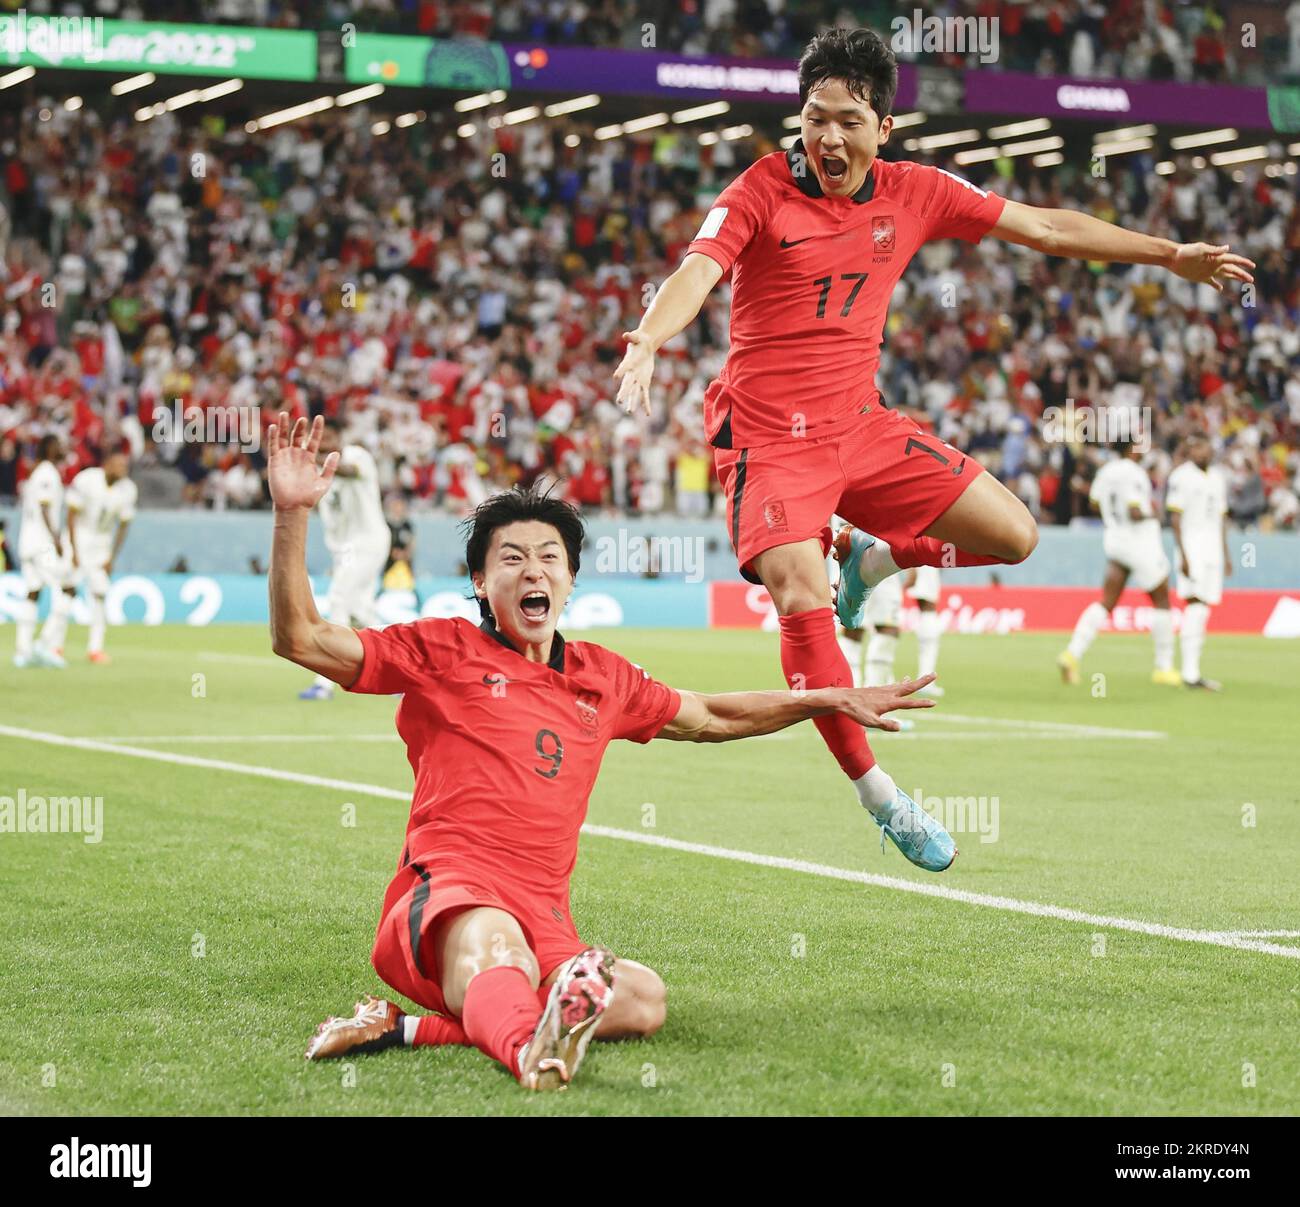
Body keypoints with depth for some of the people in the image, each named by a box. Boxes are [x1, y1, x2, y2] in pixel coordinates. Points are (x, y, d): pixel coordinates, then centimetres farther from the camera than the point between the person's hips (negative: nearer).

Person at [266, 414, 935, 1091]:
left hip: (546, 925, 5)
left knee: (644, 998, -28)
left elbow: (710, 718, 37)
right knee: (496, 947, -40)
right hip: (446, 895, -5)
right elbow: (300, 640, 2)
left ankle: (415, 1027, -34)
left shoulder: (603, 678, 22)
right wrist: (292, 517, -10)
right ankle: (528, 1049, -74)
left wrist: (832, 700, 36)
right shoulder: (443, 651, 8)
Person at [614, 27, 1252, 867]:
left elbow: (1046, 229, 10)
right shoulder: (763, 191, -11)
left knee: (1015, 536, 2)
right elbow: (698, 271, -26)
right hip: (768, 438, -5)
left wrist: (1171, 255, 12)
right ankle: (874, 790, -10)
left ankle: (870, 558, 25)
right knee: (802, 602, -24)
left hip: (863, 425, 5)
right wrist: (649, 339, -47)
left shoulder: (914, 193, 2)